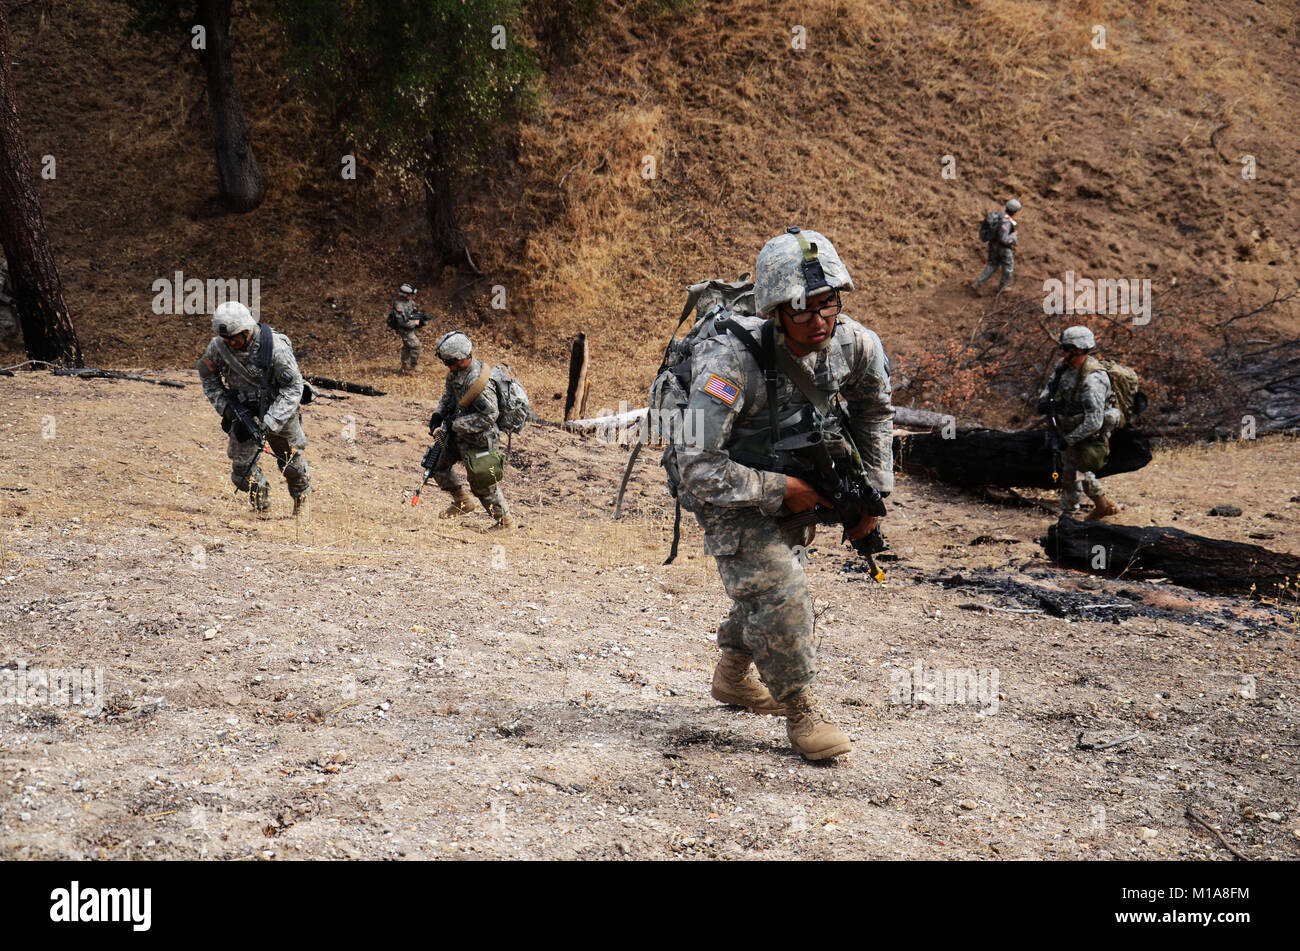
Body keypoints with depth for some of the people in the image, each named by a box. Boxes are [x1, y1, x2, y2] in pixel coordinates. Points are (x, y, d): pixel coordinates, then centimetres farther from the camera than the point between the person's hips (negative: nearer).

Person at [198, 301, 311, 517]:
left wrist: (269, 422, -31)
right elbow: (207, 377, 3)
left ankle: (301, 498, 41)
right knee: (242, 470, -2)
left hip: (278, 412, -3)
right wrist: (225, 405, -10)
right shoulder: (218, 347, -16)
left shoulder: (276, 347, -28)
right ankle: (261, 505, 26)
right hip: (244, 412, 3)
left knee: (292, 464, 10)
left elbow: (293, 388, -23)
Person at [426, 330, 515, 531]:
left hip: (477, 439, -9)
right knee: (438, 464, 19)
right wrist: (438, 415, -1)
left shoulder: (477, 381, -32)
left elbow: (489, 415, -29)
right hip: (458, 434, 9)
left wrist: (455, 424, -24)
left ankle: (505, 520, 21)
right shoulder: (456, 372, -4)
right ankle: (463, 501, 38)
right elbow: (448, 395, 15)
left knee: (483, 484, 3)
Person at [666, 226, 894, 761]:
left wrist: (875, 489, 3)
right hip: (727, 488, -6)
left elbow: (874, 411, 4)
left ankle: (733, 675, 48)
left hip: (791, 479, 6)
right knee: (775, 588, -18)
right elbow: (695, 469, -38)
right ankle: (801, 711, 2)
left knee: (779, 572, 22)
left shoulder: (854, 346, -20)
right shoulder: (733, 361, -39)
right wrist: (778, 491, -34)